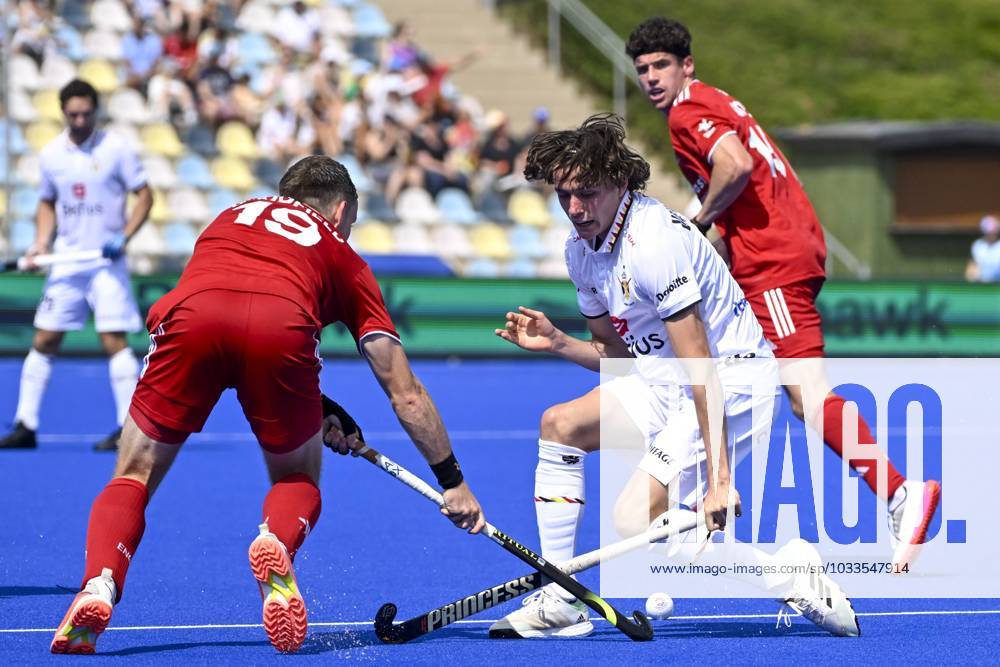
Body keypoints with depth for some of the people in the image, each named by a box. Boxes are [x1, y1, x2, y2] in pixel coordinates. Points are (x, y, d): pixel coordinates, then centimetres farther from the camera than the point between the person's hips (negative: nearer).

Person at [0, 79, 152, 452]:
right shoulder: (50, 155, 6)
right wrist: (41, 242, 4)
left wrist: (124, 236, -15)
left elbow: (144, 195, -2)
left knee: (114, 341, -11)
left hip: (106, 261, -4)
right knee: (44, 341, 3)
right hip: (66, 261, 4)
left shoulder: (115, 149, -5)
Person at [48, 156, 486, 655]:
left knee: (133, 478, 16)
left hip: (191, 315, 1)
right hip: (283, 327, -1)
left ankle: (100, 583, -13)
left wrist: (314, 416, 41)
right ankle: (277, 541, -11)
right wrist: (453, 482, 42)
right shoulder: (344, 259, 34)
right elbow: (405, 394, 34)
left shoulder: (234, 215, 41)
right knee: (298, 481, 23)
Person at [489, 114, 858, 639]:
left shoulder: (655, 241, -25)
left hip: (734, 383, -10)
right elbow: (617, 353, 16)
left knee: (634, 520, -19)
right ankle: (559, 605, 7)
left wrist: (717, 477, -31)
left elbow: (701, 368, -28)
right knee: (559, 425, 6)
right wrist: (557, 343, -4)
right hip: (665, 384, 10)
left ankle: (788, 573, -8)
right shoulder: (582, 249, 4)